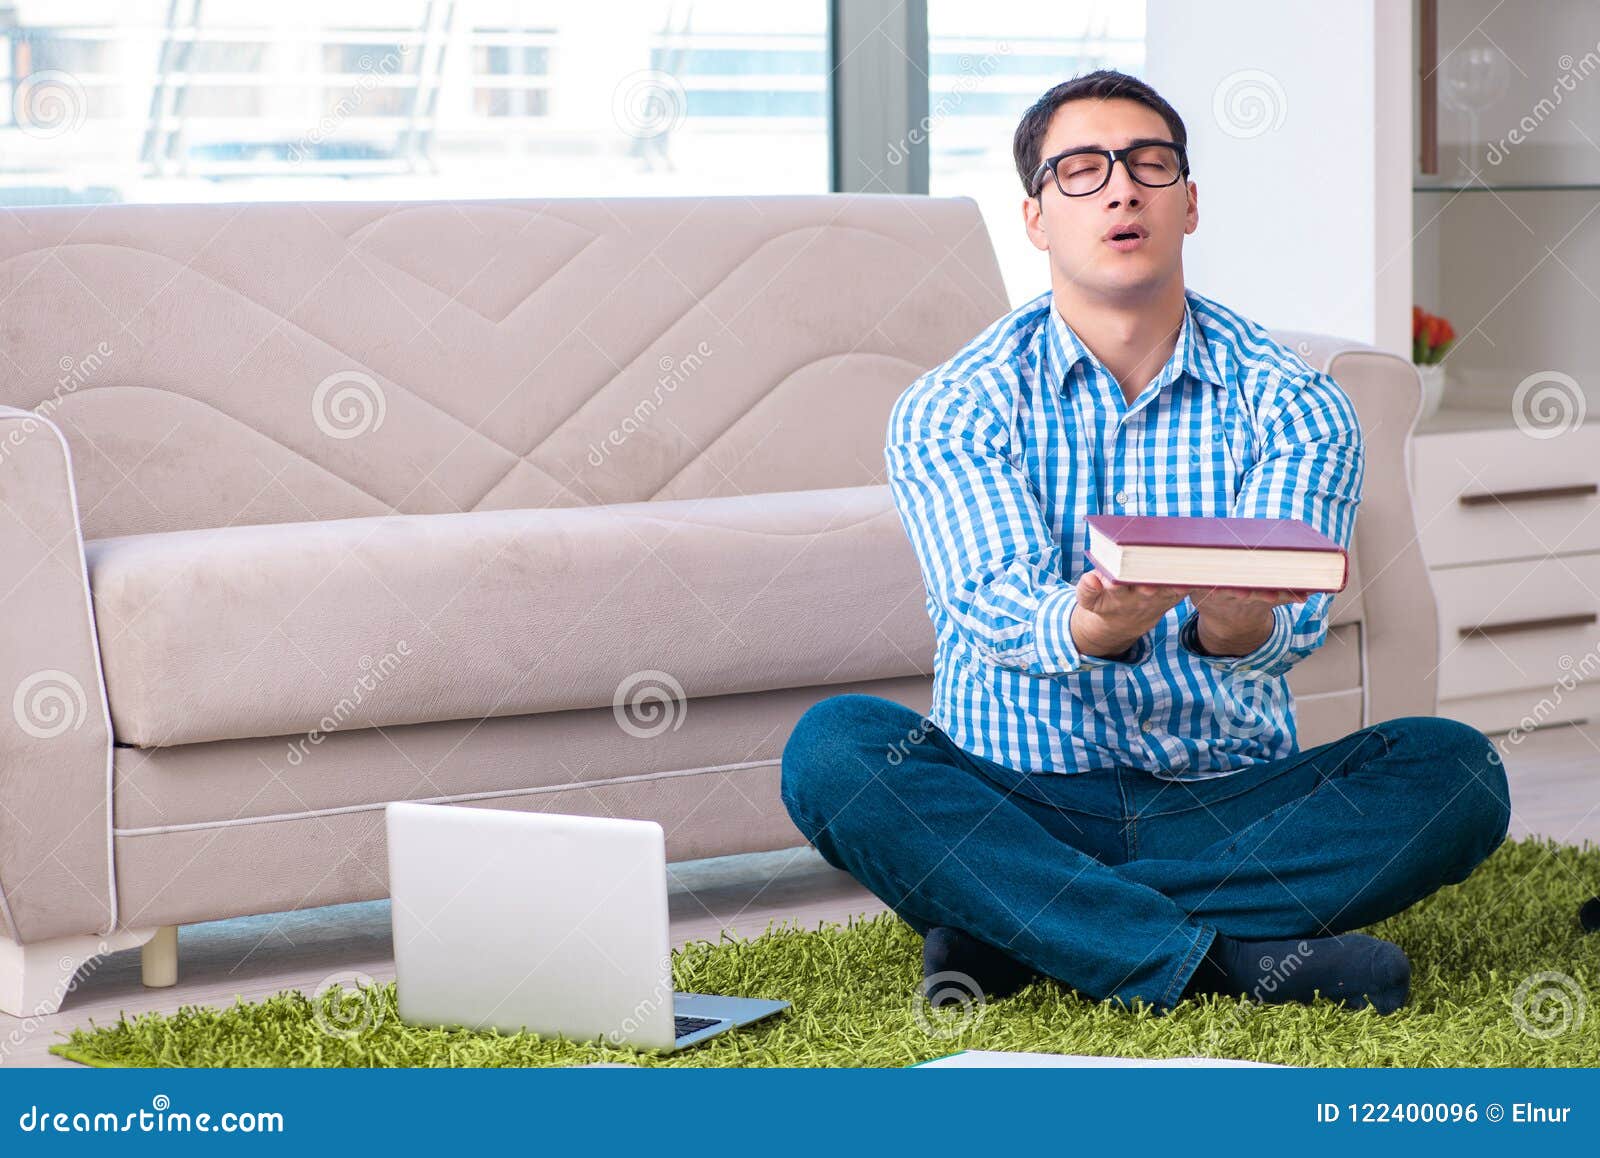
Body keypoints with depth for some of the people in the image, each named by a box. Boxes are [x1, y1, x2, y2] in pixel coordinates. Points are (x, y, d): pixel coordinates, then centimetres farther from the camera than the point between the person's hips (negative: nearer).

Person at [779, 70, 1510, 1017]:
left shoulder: (1294, 405, 1)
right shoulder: (948, 412, -2)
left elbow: (1294, 622, -15)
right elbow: (996, 602, -19)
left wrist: (1238, 623, -42)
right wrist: (1094, 627, -44)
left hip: (1236, 810, 1)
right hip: (1019, 808, -1)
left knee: (1455, 768, -24)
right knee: (833, 748, -28)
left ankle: (1017, 933, -25)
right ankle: (1227, 958, -32)